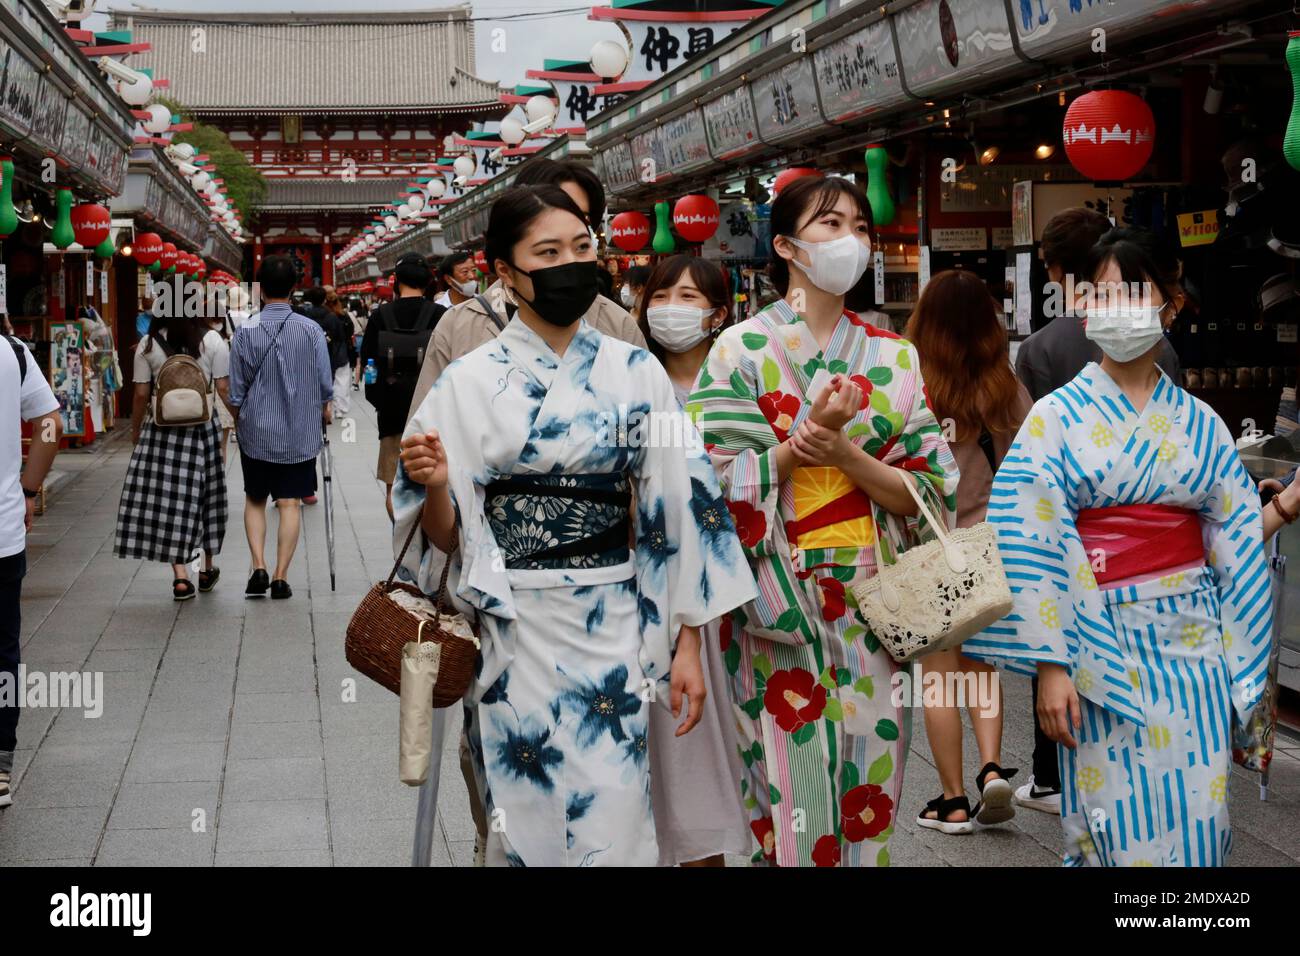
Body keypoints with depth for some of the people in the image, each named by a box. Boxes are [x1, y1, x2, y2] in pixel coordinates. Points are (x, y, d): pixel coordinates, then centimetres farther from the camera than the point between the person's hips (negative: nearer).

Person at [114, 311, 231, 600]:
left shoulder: (149, 345, -3)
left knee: (168, 499, 3)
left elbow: (141, 394, -1)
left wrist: (135, 430, 12)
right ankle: (208, 569, 28)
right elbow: (224, 388, -5)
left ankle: (180, 576, -4)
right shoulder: (212, 341, -4)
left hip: (161, 429, -1)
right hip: (203, 427, 1)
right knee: (205, 498, 14)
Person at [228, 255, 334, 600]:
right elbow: (325, 384, -1)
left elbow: (236, 391, -2)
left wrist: (238, 423, 16)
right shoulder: (311, 331, -7)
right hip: (300, 432, 0)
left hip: (256, 431, 0)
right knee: (290, 502, 5)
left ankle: (259, 567, 0)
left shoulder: (245, 332, -8)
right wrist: (324, 411, 19)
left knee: (254, 499, 14)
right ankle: (281, 577, 4)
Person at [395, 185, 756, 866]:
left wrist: (686, 644, 1)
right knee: (523, 828, 7)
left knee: (612, 831, 0)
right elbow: (447, 535, 1)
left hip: (612, 631, 1)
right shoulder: (470, 381, -1)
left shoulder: (636, 372, 3)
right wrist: (433, 484, -21)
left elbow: (676, 508, 4)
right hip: (510, 631, -1)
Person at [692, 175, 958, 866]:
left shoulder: (896, 358, 9)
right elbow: (719, 484, -7)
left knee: (867, 794, 6)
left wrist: (845, 453, -13)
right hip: (777, 597, -3)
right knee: (791, 791, -1)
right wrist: (804, 441, -17)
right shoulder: (742, 349, 1)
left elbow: (927, 490, 2)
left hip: (872, 603, 3)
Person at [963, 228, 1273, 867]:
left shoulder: (1200, 424, 8)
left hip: (1194, 642, 3)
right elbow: (1033, 546, -7)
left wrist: (1242, 671, 4)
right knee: (1120, 825, -1)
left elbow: (1237, 545, 9)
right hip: (1104, 641, -2)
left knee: (1195, 819, 3)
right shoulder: (1057, 417, 0)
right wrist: (1050, 664, -13)